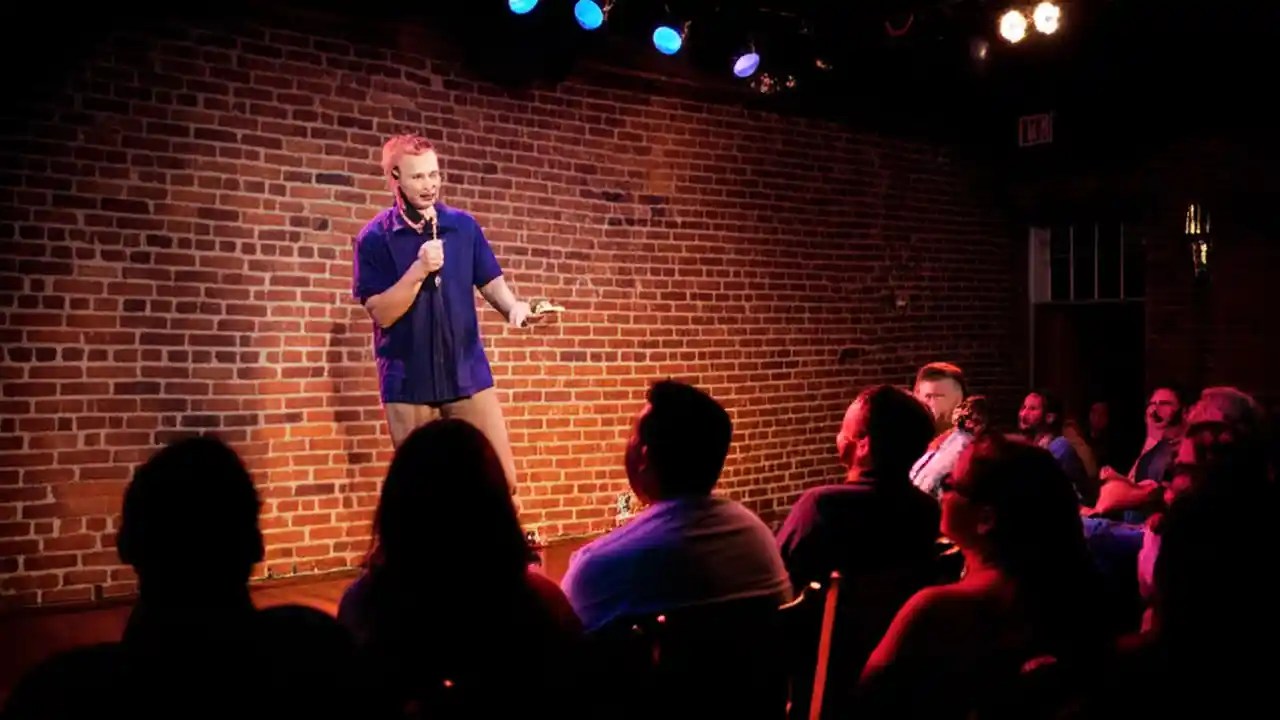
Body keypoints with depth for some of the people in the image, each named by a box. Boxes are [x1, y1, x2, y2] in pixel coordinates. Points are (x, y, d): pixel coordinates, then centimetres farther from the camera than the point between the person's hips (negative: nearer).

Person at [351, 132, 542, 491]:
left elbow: (491, 284, 6)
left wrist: (513, 306, -15)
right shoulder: (374, 238, -5)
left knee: (502, 480, 2)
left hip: (468, 373, 2)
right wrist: (419, 270, -24)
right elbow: (382, 313, -11)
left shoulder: (464, 226, 4)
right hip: (408, 381, -2)